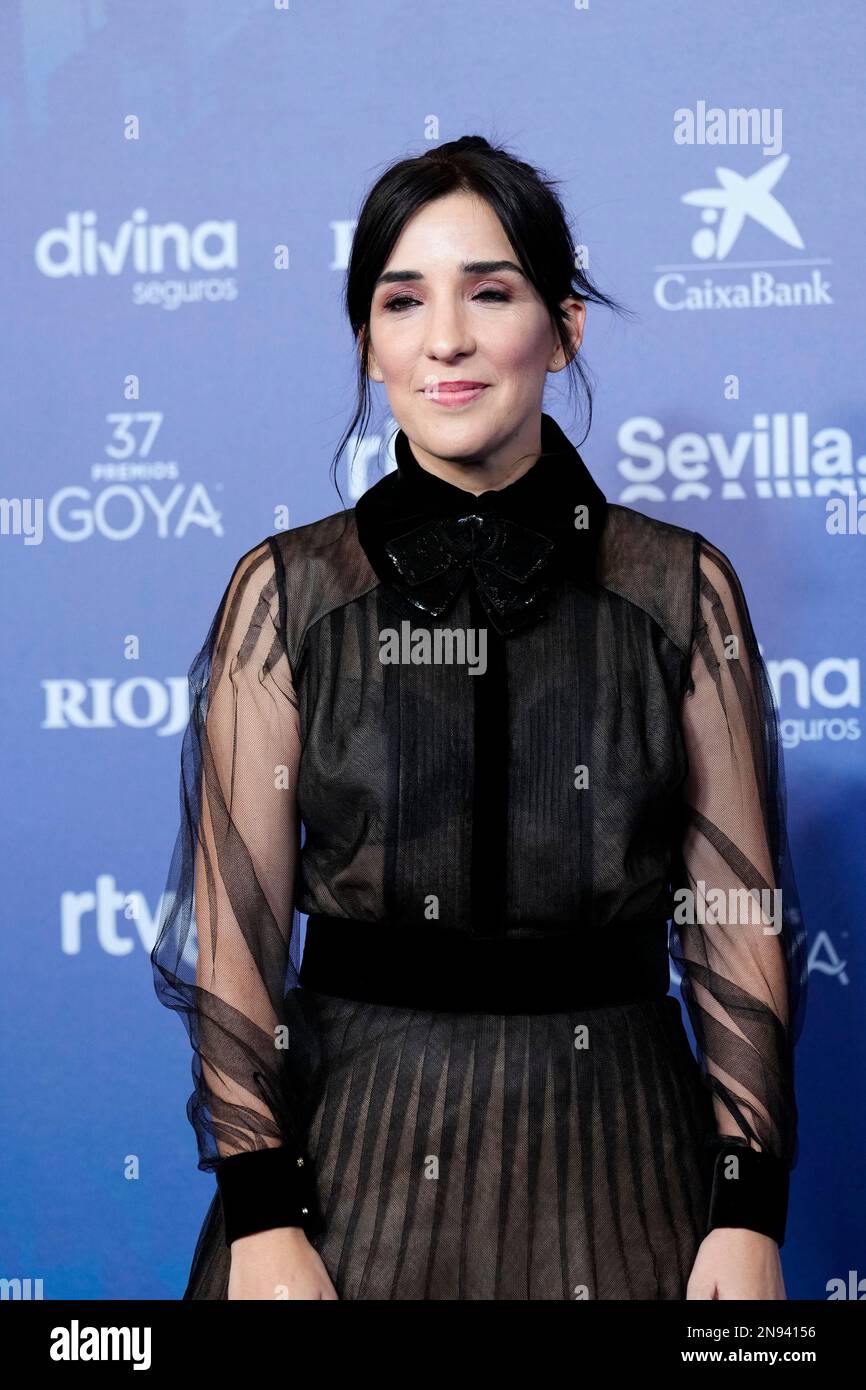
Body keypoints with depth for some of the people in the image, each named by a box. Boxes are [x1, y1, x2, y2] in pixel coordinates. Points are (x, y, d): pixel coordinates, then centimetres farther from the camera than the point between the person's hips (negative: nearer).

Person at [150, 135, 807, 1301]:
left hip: (609, 1151, 1)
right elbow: (235, 928, -3)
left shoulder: (683, 589, -1)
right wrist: (260, 1217, -9)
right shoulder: (286, 593, -2)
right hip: (356, 1149, 0)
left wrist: (751, 1210, -5)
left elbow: (737, 920, 0)